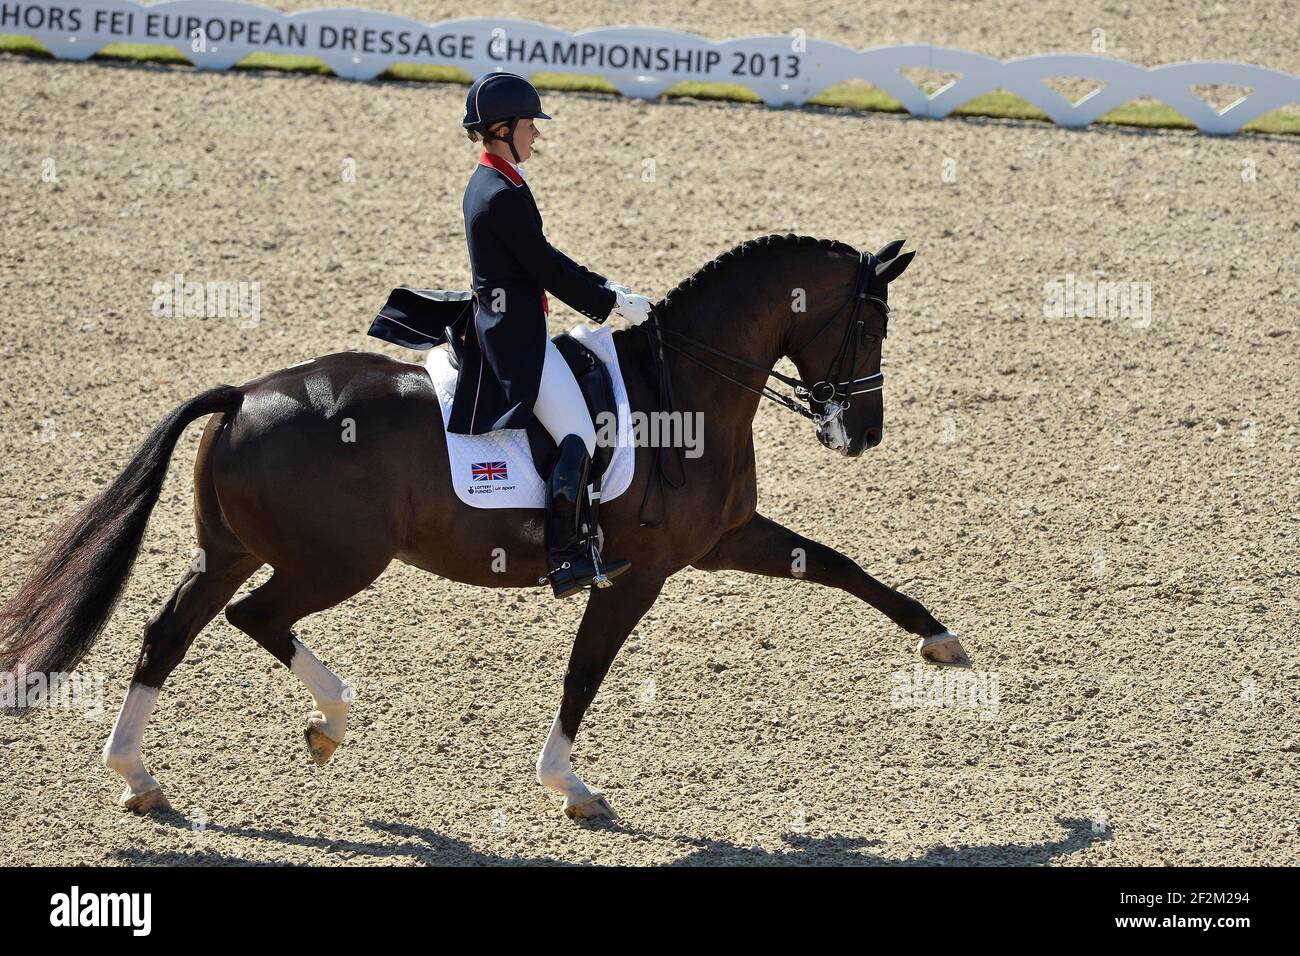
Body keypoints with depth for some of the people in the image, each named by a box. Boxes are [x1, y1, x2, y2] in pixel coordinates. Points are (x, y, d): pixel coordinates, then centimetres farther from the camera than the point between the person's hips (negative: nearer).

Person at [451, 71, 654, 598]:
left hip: (498, 324, 11)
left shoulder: (486, 184, 11)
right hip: (517, 334, -11)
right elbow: (547, 268, -18)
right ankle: (565, 559, -11)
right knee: (578, 437, -11)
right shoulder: (504, 195, -21)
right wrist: (612, 303, -9)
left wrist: (606, 289, 13)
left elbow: (543, 258, 18)